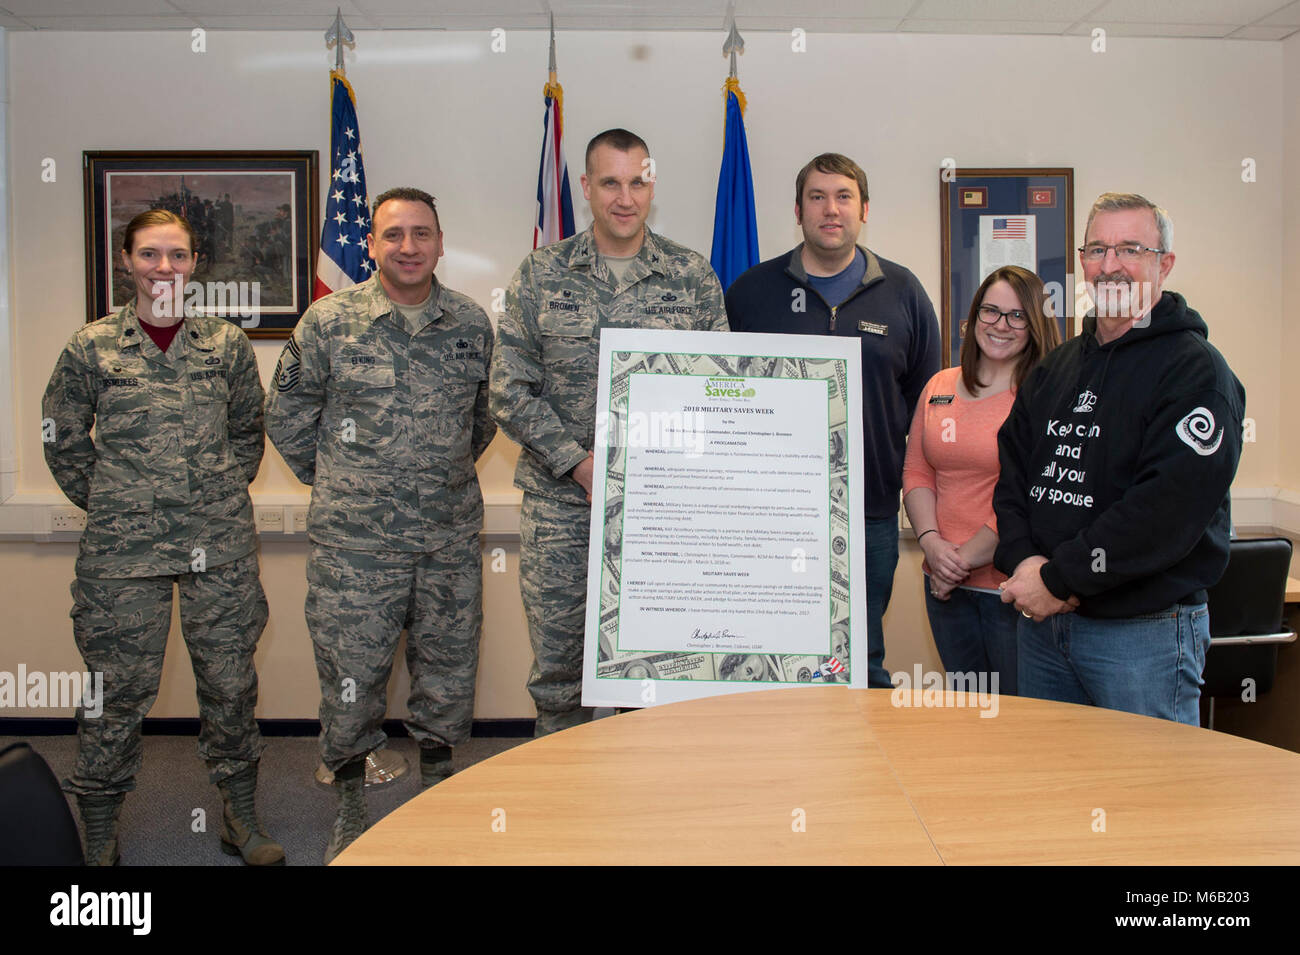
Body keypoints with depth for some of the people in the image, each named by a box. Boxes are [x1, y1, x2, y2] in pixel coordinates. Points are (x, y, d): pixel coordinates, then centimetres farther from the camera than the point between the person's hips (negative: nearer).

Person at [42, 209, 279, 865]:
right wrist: (111, 505, 6)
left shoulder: (227, 342, 6)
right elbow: (62, 442, 10)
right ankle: (100, 835, 24)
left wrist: (224, 493, 10)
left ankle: (241, 818, 24)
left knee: (231, 681, 8)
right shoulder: (91, 347, 2)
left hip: (221, 543, 1)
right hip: (122, 548, -1)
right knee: (118, 689, 6)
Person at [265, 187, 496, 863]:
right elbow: (288, 412, 8)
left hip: (451, 536, 2)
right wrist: (334, 479, 9)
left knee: (449, 673, 11)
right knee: (351, 677, 6)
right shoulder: (329, 320, -2)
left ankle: (438, 795, 33)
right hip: (353, 542, -2)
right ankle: (351, 809, 27)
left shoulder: (471, 323, 5)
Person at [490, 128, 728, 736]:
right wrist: (580, 463, -11)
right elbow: (510, 390, -1)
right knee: (556, 662, 9)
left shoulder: (693, 277, 4)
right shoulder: (540, 276, 2)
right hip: (560, 500, 0)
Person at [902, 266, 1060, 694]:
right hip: (946, 585, 6)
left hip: (1014, 583, -5)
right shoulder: (940, 386, 10)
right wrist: (932, 543, -5)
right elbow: (916, 472, 10)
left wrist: (968, 558, -12)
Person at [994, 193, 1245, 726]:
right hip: (1041, 622, 6)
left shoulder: (1196, 371, -9)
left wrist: (1058, 578, -20)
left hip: (1145, 633, -6)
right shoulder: (1057, 367, 12)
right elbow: (1012, 469, 9)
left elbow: (1172, 505, -20)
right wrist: (1022, 559, -9)